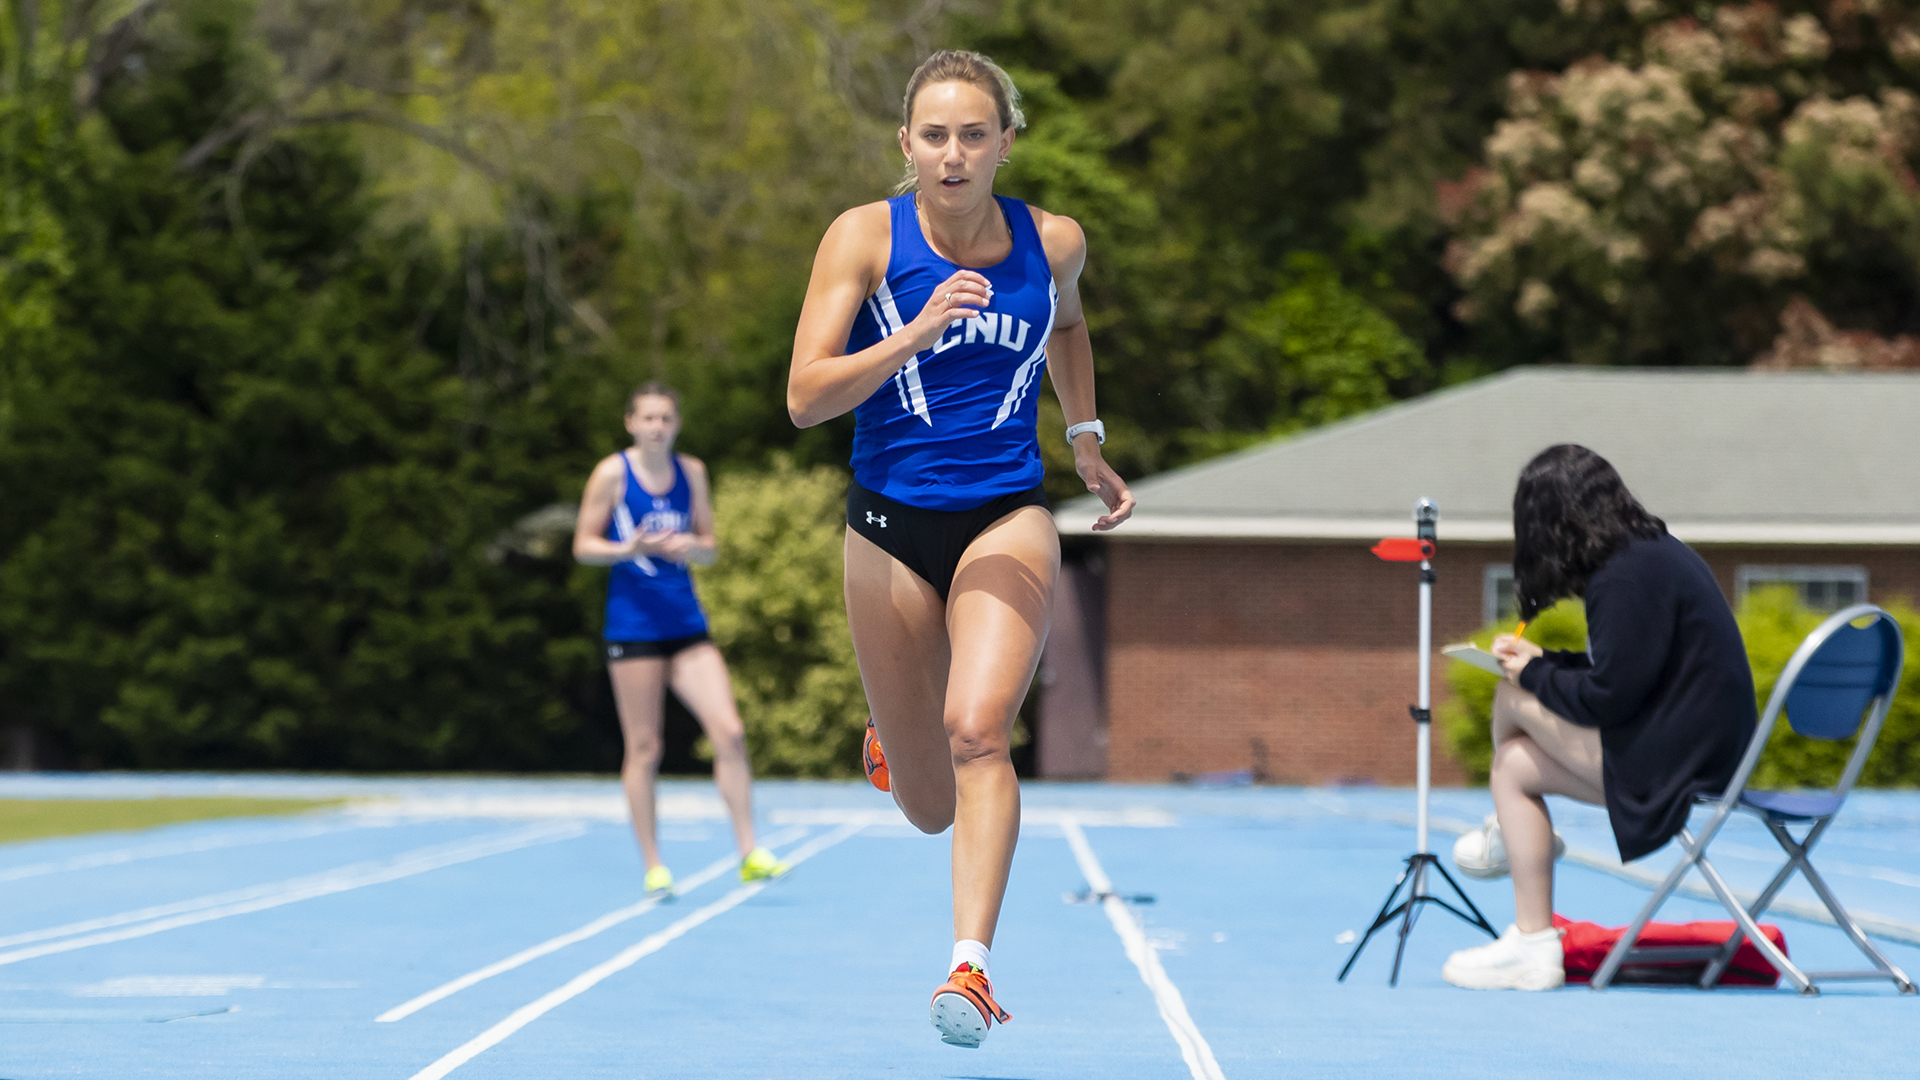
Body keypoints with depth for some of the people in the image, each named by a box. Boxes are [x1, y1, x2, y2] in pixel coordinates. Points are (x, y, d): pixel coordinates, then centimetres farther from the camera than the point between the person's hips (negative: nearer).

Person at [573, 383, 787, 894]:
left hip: (685, 622, 4)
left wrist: (692, 546, -9)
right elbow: (583, 546, -1)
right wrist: (630, 548, -19)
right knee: (643, 749, -1)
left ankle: (749, 854, -2)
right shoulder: (612, 473, -3)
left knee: (730, 732, -7)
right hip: (633, 625, -4)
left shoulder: (691, 472, 9)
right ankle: (653, 866, 7)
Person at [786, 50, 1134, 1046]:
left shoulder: (1053, 243, -1)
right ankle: (894, 734, 47)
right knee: (929, 810, 10)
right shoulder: (865, 236, -9)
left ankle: (971, 964, -27)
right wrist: (917, 333, -28)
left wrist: (1088, 441, 19)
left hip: (1006, 520, 0)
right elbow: (804, 398, -16)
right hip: (890, 525, 0)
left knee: (976, 733, -27)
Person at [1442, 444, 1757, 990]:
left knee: (1513, 699, -6)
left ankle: (1509, 831, 16)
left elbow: (1607, 697, -21)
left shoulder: (1627, 577, -21)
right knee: (1515, 763, 14)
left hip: (1670, 762, -10)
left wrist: (1534, 674, -4)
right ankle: (1532, 942, 17)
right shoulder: (1662, 552, 11)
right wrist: (1543, 660, 18)